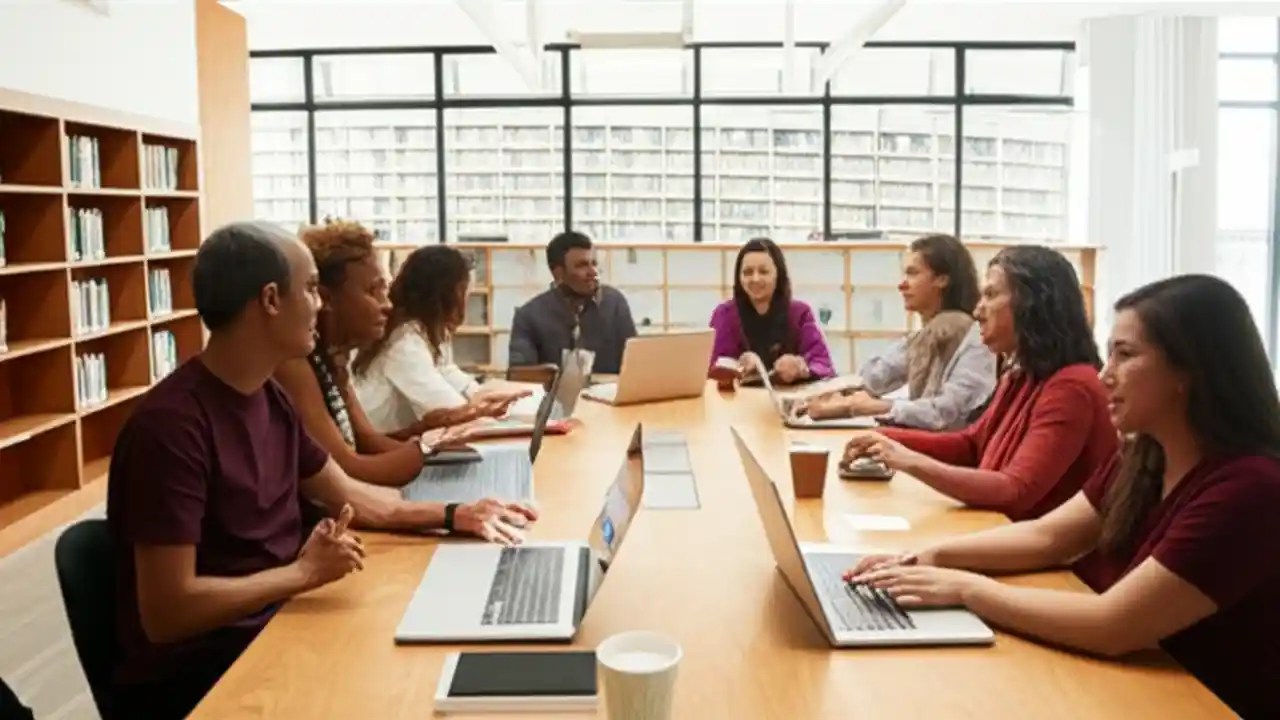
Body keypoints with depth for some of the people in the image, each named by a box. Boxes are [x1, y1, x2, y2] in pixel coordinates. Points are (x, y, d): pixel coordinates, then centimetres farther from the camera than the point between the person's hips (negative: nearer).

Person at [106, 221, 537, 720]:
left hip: (269, 632, 8)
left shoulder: (269, 398, 4)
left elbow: (349, 496, 17)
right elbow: (167, 613, -25)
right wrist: (305, 572, -21)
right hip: (192, 677, -8)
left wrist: (454, 516, 8)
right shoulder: (173, 422, -23)